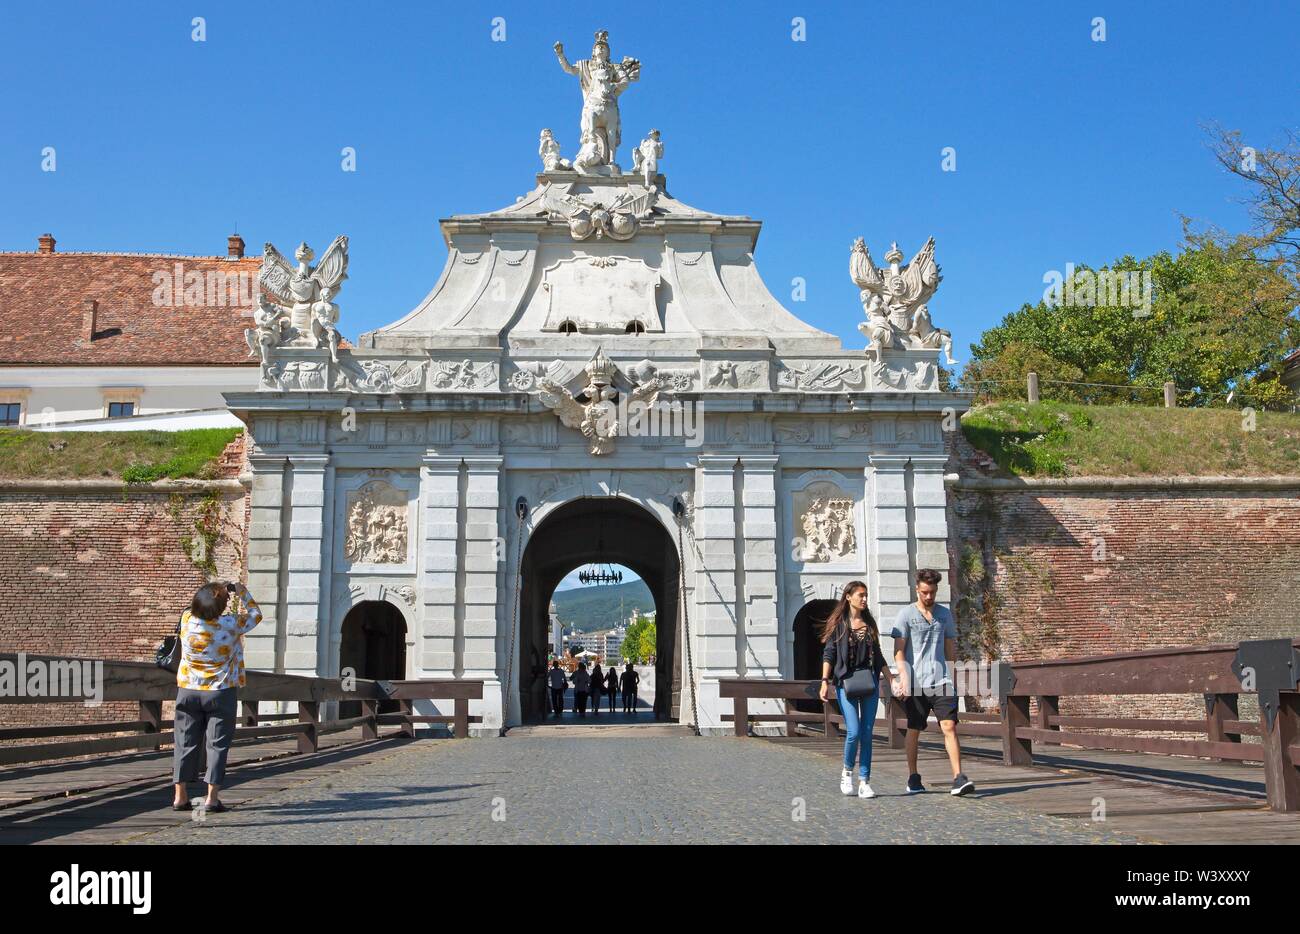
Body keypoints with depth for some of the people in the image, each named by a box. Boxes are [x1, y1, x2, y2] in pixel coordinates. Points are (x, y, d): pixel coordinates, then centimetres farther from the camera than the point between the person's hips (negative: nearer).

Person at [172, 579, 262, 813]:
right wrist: (243, 593, 10)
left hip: (188, 690, 3)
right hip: (220, 692, -3)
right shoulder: (231, 624, -16)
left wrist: (219, 592, 11)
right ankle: (212, 798, 0)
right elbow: (255, 615, 3)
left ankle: (180, 796, 12)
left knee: (185, 742, 10)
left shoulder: (187, 619, -8)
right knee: (218, 744, 3)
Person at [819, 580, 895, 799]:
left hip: (870, 682, 4)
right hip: (846, 682, -4)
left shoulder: (869, 623, 12)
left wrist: (891, 680, 14)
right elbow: (828, 654, -3)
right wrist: (825, 681, -13)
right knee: (854, 732, -11)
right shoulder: (838, 623, 0)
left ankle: (864, 782, 6)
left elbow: (878, 655, 18)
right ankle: (847, 771, 14)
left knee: (867, 733, 1)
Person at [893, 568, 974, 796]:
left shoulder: (944, 614, 13)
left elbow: (950, 648, 19)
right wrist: (903, 677, -14)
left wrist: (952, 677, 17)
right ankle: (913, 778, 19)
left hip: (941, 681, 2)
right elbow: (899, 651, -4)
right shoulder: (906, 615, 0)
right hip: (916, 683, -2)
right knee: (914, 731, 7)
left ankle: (958, 778, -13)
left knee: (949, 727, -10)